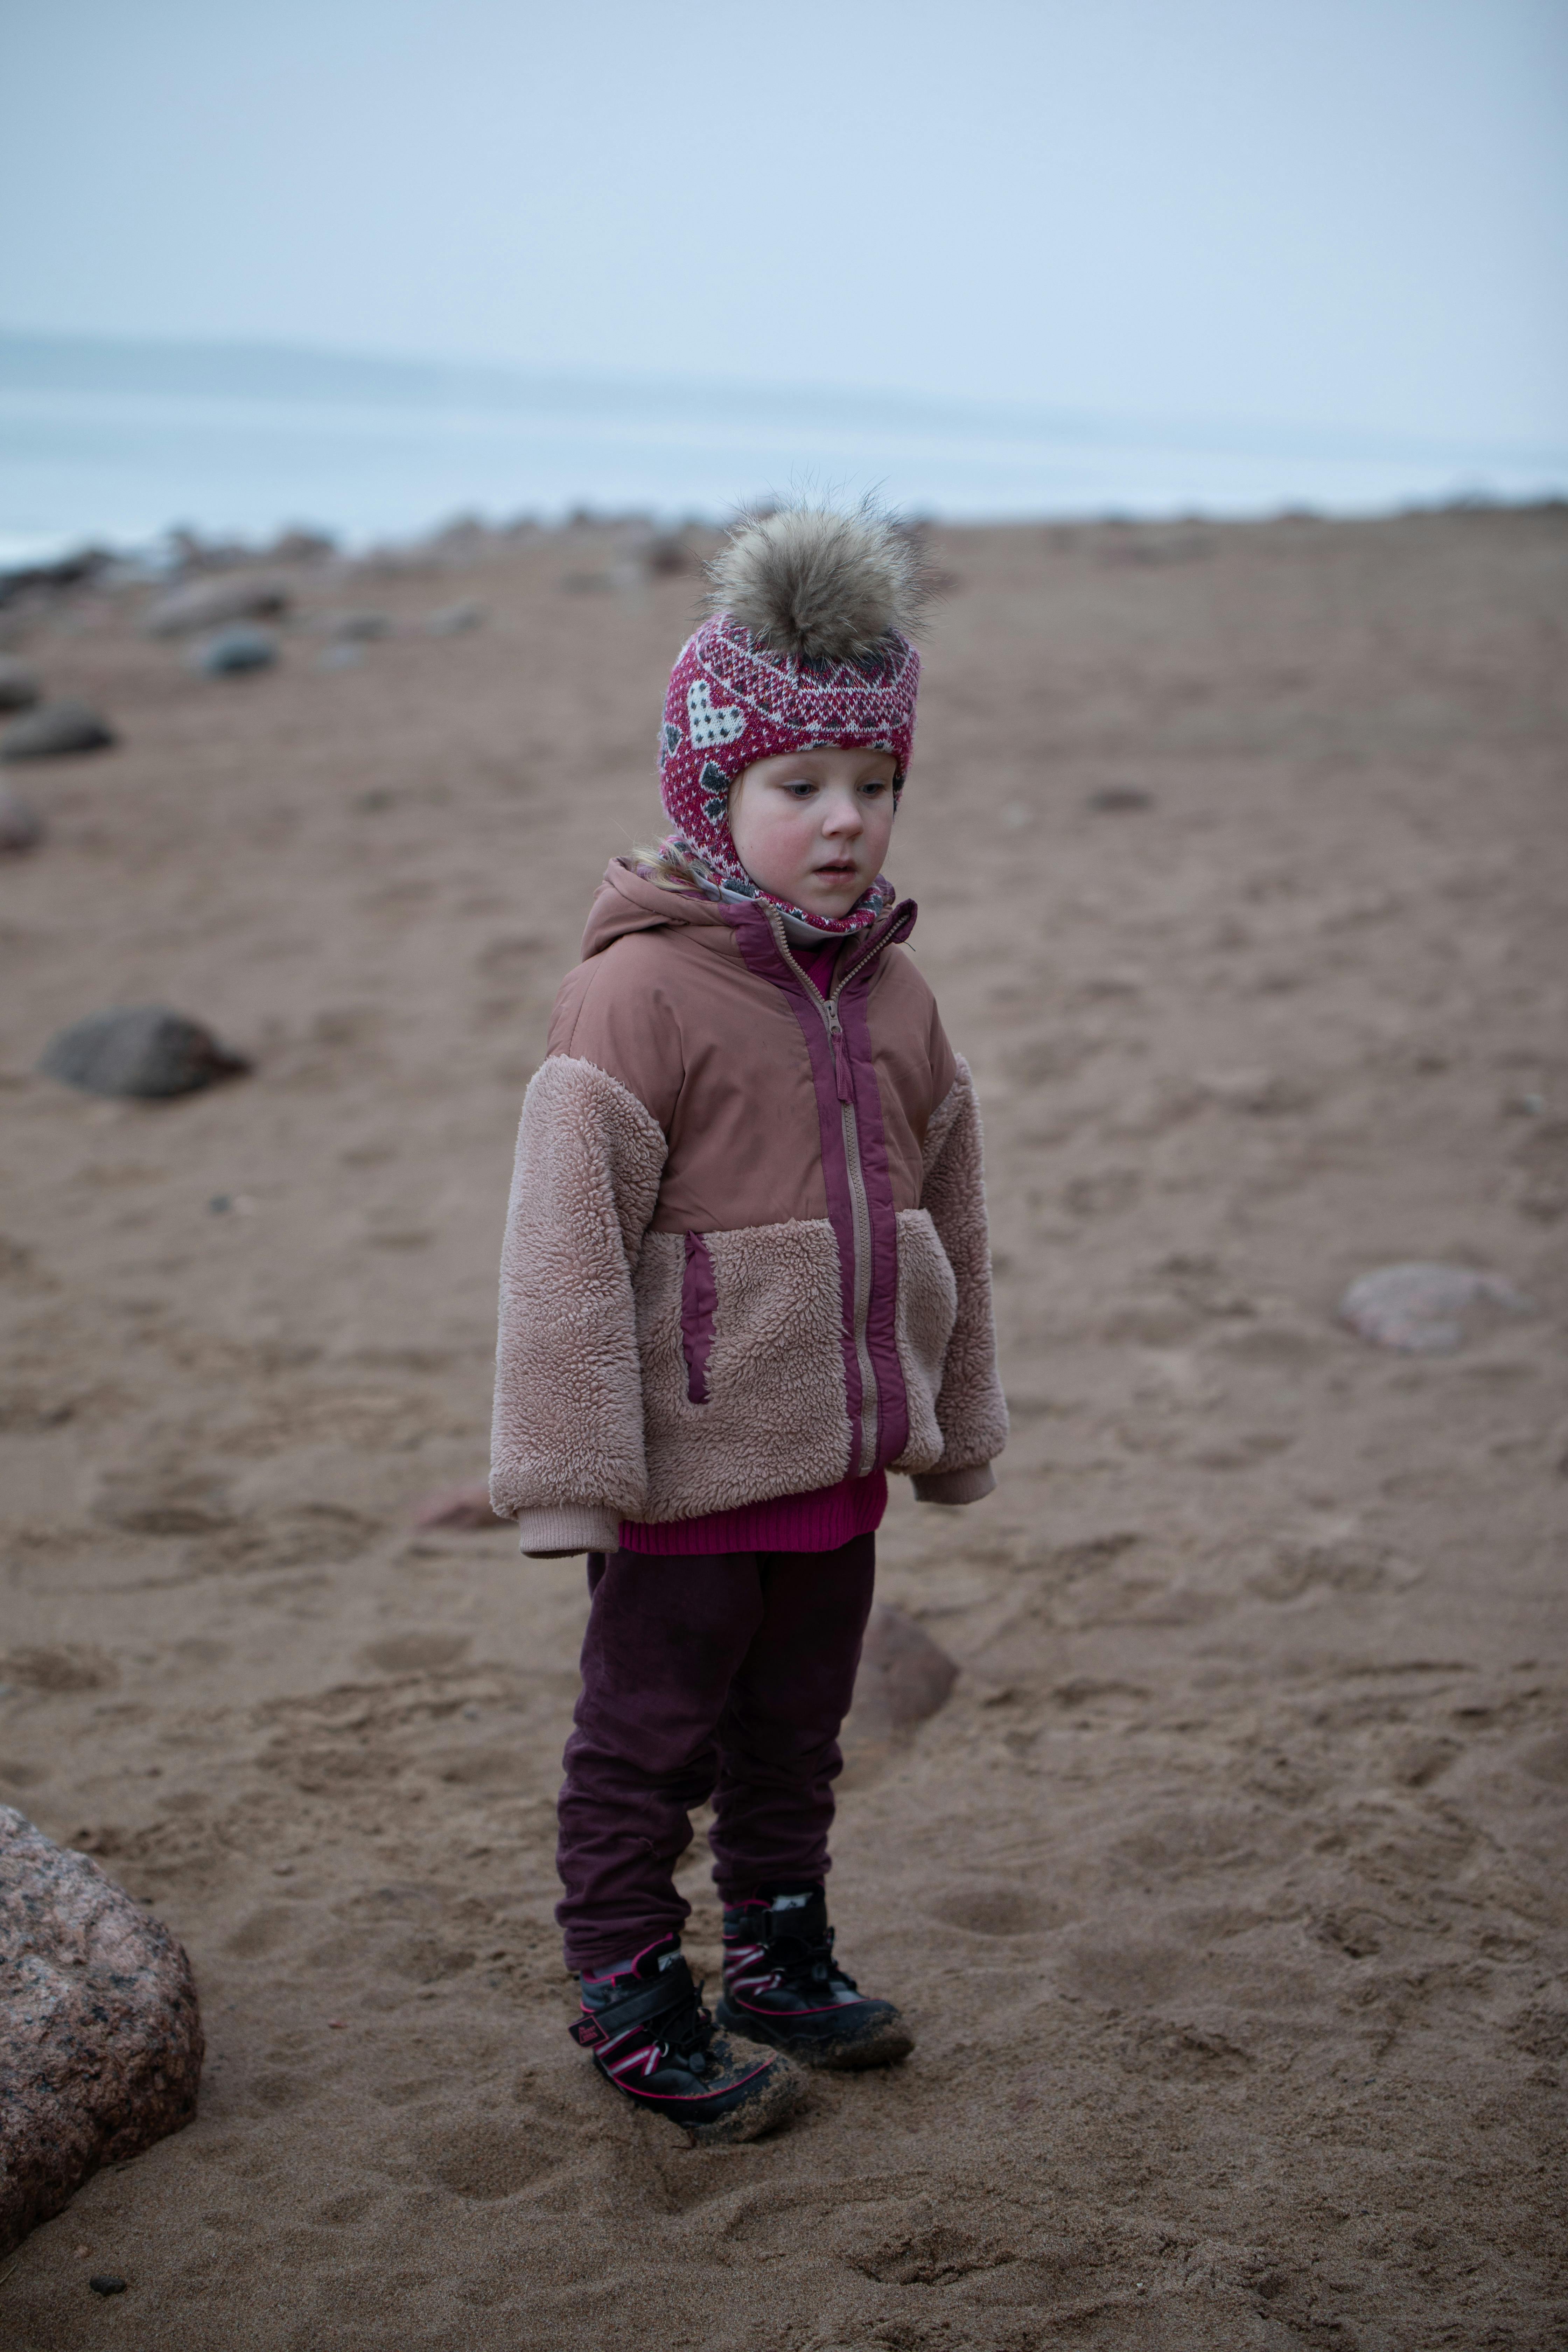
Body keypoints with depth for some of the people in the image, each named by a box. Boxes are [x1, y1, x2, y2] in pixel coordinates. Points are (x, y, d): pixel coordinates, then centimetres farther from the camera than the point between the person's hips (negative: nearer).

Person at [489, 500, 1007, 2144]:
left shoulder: (890, 996, 4)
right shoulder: (639, 993, -18)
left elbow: (944, 1217, 15)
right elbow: (567, 1241, -18)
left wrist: (954, 1425, 20)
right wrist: (569, 1475, -17)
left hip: (840, 1457, 7)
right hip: (691, 1467, -6)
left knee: (795, 1729, 22)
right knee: (648, 1741, 9)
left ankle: (783, 1960, 40)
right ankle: (632, 2003, 26)